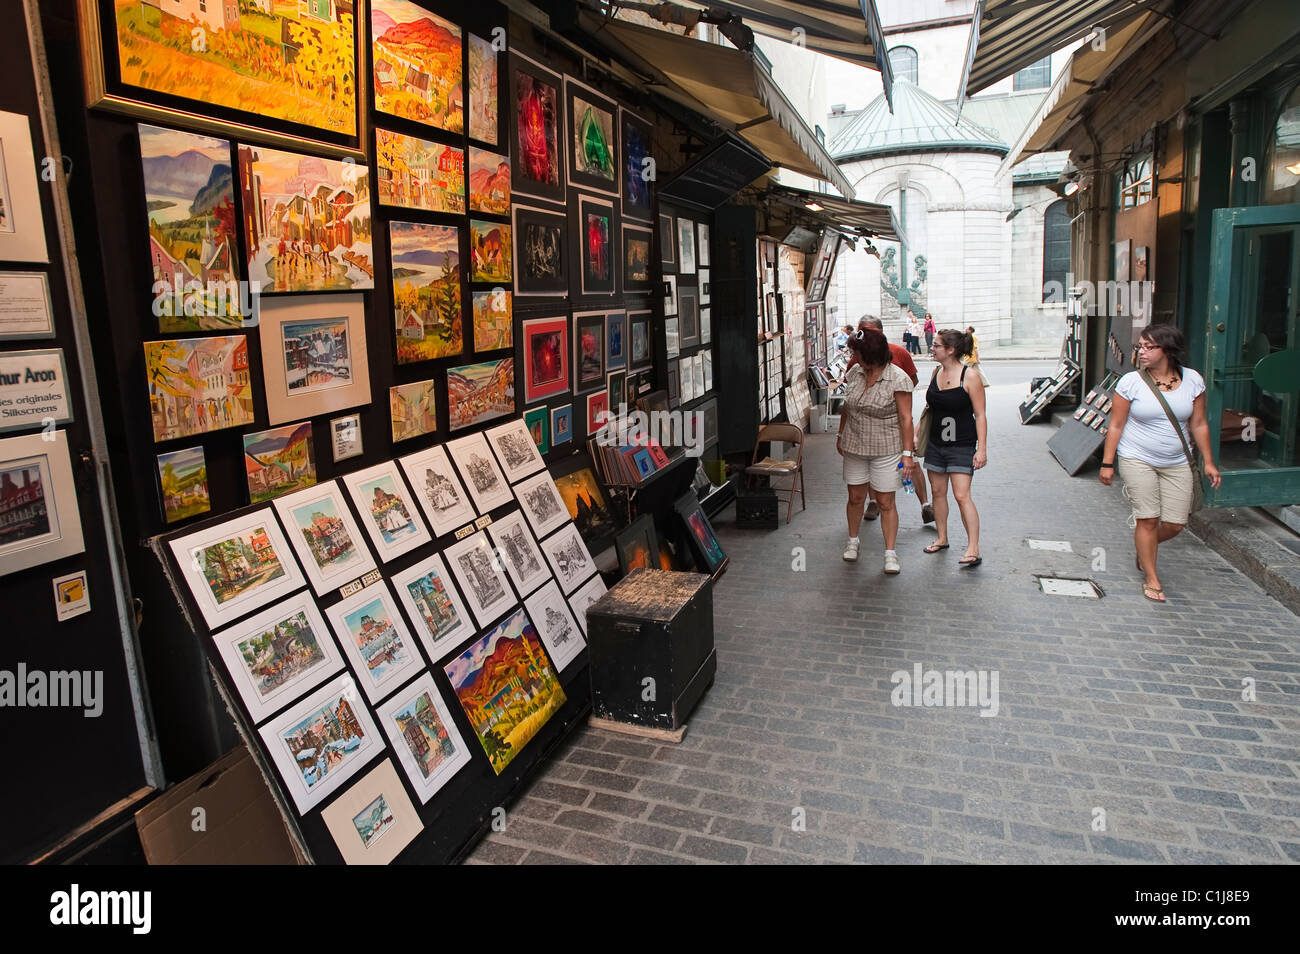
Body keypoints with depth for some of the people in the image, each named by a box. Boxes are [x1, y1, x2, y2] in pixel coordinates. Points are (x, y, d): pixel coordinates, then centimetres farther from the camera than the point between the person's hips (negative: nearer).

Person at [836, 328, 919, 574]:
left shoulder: (897, 379, -14)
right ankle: (853, 541, 33)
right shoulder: (854, 372, 3)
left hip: (885, 449, -4)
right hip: (854, 446, 5)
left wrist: (907, 453, -15)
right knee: (855, 497, 12)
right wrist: (841, 436, 20)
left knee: (886, 502, 0)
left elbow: (905, 418, -13)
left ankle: (890, 553, 10)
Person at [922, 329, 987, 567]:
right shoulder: (936, 373, 6)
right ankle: (942, 538, 27)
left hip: (961, 446, -6)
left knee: (962, 495, -11)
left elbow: (980, 415, -11)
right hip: (935, 443, 6)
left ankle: (973, 549, -6)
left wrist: (982, 449, -14)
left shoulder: (970, 377, -13)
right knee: (938, 492, 12)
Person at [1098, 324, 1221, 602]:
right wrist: (1107, 463, -7)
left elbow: (1199, 425, 7)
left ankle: (1144, 549, 35)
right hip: (1137, 459, -3)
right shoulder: (1131, 382, -9)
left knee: (1175, 524, 2)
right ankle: (1151, 579, 12)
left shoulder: (1192, 380, 0)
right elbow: (1116, 426, -5)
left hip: (1177, 463, 3)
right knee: (1149, 519, -5)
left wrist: (1208, 462, 7)